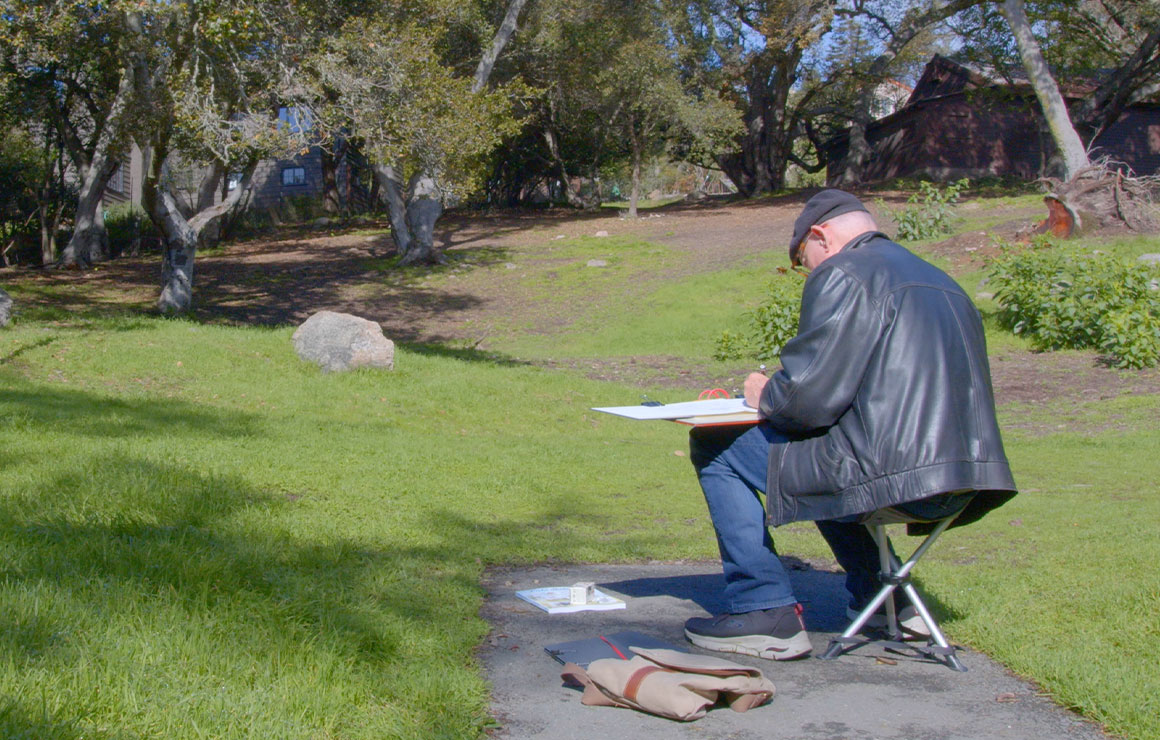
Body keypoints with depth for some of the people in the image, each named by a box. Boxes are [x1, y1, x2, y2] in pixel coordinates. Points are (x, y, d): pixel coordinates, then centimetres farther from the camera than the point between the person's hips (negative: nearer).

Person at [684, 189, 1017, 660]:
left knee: (714, 449, 4)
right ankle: (883, 598, 30)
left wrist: (765, 396, 7)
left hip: (889, 474, -9)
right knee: (824, 451, 35)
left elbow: (810, 396, -15)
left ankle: (766, 613, 2)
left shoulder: (842, 273, -7)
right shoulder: (940, 281, 21)